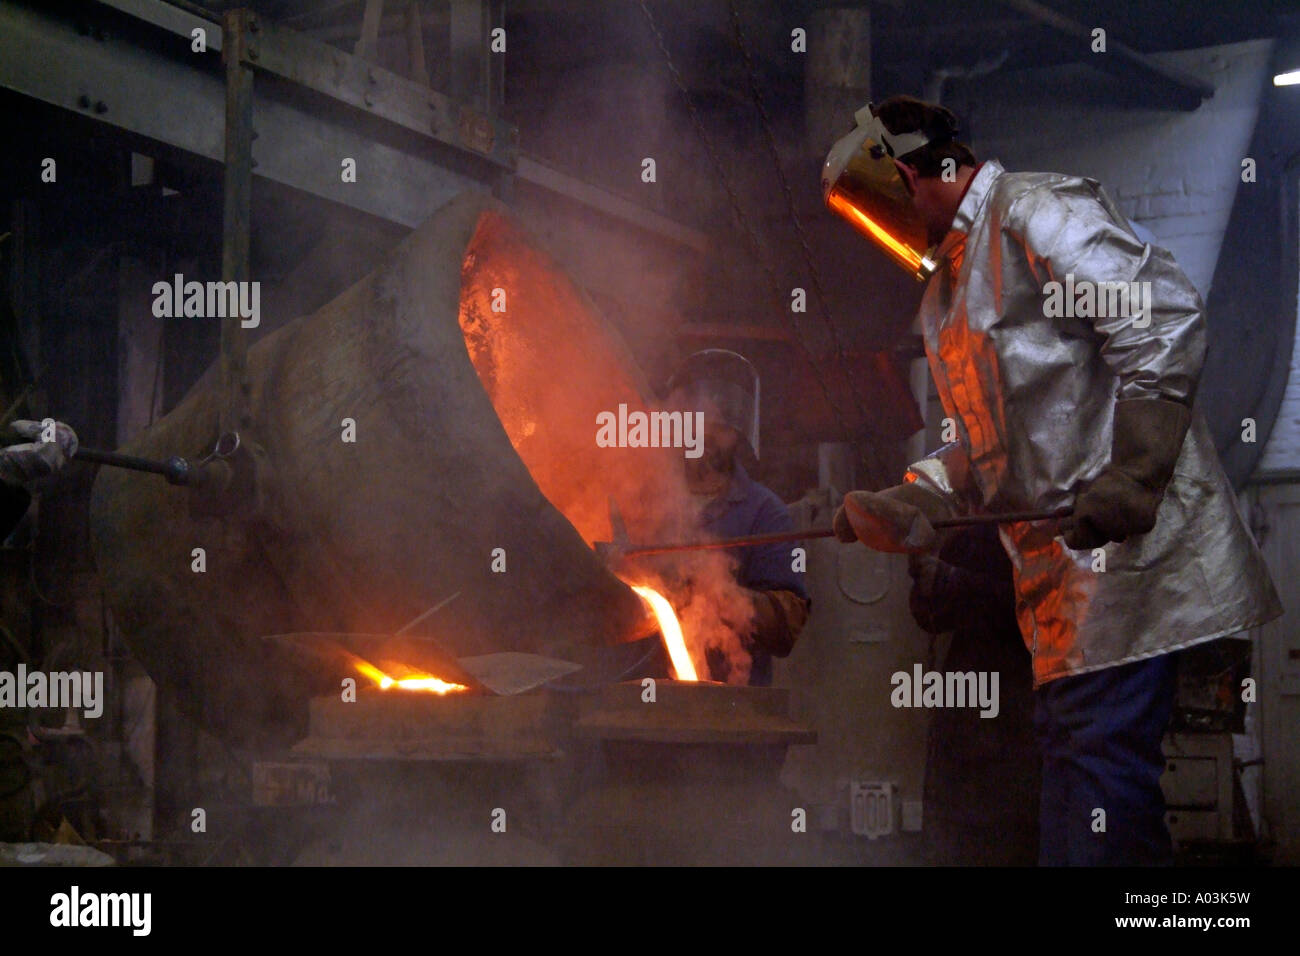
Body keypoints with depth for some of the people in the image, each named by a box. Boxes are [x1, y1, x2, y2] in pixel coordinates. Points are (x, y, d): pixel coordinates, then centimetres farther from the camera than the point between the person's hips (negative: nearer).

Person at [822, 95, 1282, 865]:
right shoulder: (946, 291, 23)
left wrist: (1128, 482, -24)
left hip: (1129, 538, -10)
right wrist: (901, 507, 6)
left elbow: (1167, 318, -18)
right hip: (1062, 563, 10)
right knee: (1073, 744, 12)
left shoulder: (1035, 212, -7)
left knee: (1099, 745, -13)